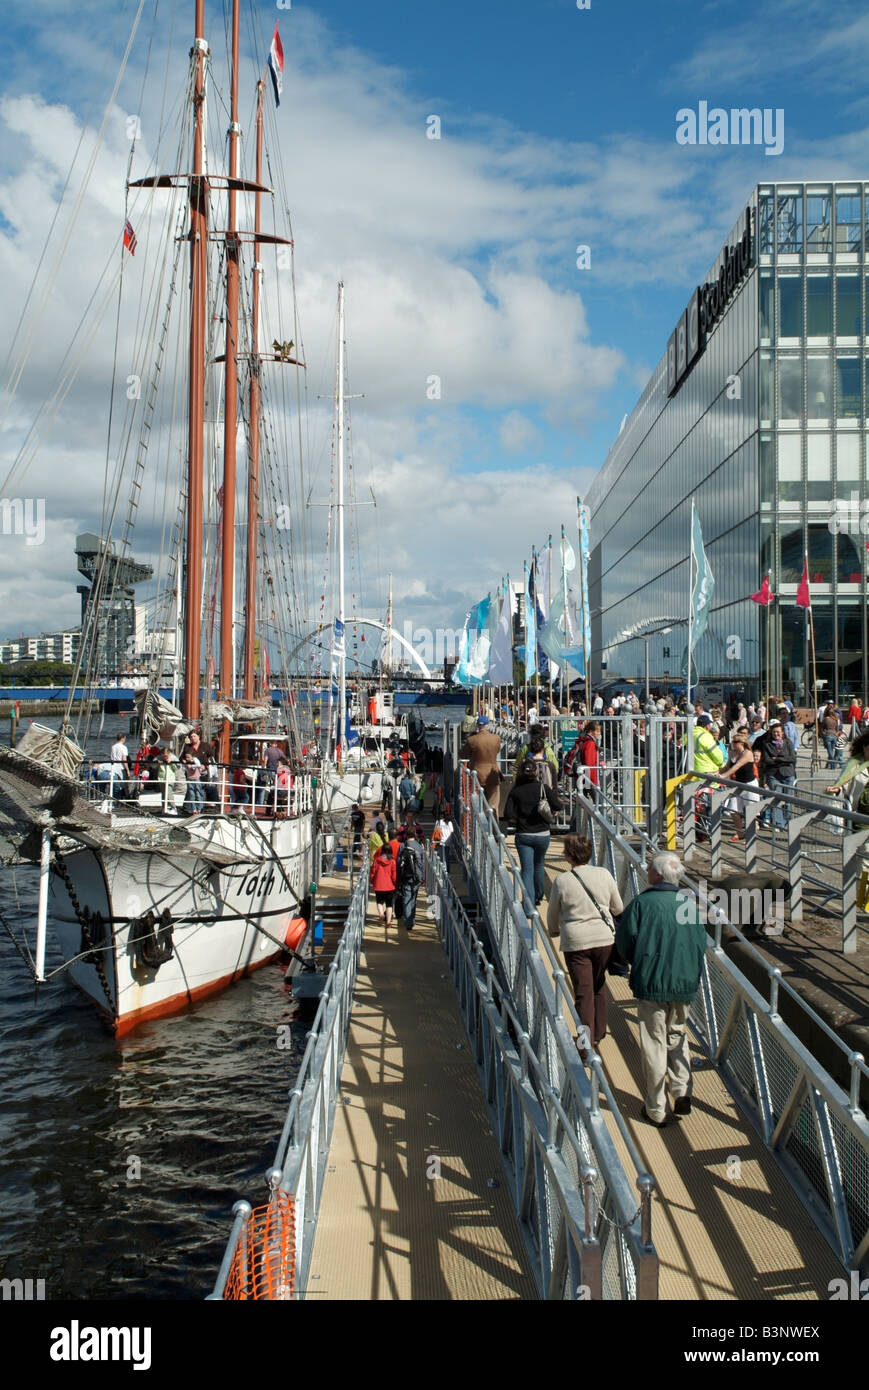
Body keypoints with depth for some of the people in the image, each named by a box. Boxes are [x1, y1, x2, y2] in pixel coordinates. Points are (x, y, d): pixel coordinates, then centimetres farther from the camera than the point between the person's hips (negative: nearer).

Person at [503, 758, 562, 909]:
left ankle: (529, 903, -12)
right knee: (539, 865, 22)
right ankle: (538, 896, 39)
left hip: (523, 835, -1)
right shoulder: (543, 787, -7)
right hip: (542, 834, 1)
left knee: (527, 869, 0)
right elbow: (557, 806, -10)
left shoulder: (515, 790, -4)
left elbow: (508, 815, -8)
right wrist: (555, 795, 10)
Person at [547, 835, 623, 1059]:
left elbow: (553, 913, 3)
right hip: (604, 939, 3)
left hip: (575, 942, -3)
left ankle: (586, 1040, -10)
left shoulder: (562, 881, -10)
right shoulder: (604, 875, -4)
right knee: (599, 986, 21)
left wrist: (553, 931, 25)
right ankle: (598, 1033, 33)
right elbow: (618, 908, 8)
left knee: (583, 992, 2)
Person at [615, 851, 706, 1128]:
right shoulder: (690, 903, -2)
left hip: (651, 983, -4)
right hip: (685, 984, 4)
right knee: (677, 1037, 22)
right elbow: (702, 944, 4)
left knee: (654, 1044, 6)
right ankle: (682, 1092, 13)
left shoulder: (641, 903, -14)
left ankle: (656, 1109, 14)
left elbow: (625, 942, -9)